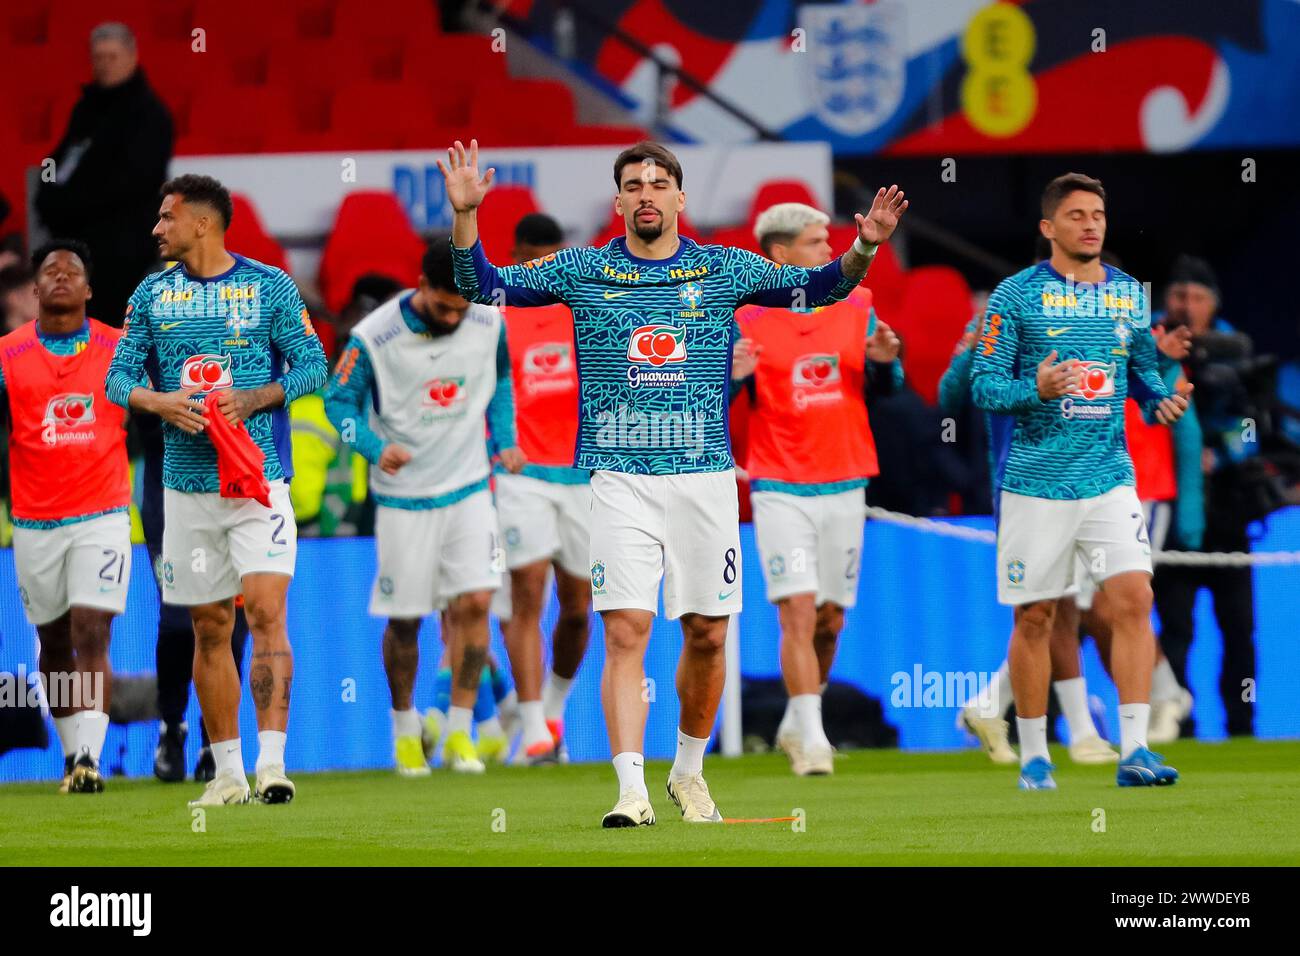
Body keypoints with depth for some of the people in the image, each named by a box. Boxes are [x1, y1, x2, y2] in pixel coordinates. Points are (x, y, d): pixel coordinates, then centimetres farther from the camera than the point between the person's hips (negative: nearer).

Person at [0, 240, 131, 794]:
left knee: (91, 635, -13)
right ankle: (72, 752, 23)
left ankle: (90, 757, -18)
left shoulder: (119, 348, 3)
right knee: (54, 643, 10)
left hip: (102, 517, -2)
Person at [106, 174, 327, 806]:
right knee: (210, 629, 7)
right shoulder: (152, 295, 9)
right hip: (188, 485, 4)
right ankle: (227, 771, 14)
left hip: (260, 480, -3)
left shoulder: (270, 285, 0)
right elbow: (119, 376, 9)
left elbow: (311, 363, 1)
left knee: (266, 612, -16)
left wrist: (253, 399, -14)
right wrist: (159, 402, -12)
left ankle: (271, 762, -21)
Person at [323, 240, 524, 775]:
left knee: (475, 602, -11)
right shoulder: (373, 338, -15)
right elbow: (339, 401, -6)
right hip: (403, 497, -2)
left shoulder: (489, 324, -5)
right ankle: (405, 729, 25)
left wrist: (504, 440, 4)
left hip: (469, 488, 2)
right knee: (404, 620, 3)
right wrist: (376, 447, -23)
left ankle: (459, 732, -1)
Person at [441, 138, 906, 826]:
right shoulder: (582, 271, 6)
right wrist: (464, 215, -11)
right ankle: (631, 790, -13)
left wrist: (863, 247, -13)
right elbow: (483, 285, 5)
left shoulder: (725, 269, 7)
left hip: (704, 477, 1)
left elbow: (819, 287, 5)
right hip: (620, 479, -1)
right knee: (625, 630, -11)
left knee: (706, 634, 7)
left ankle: (689, 772, 26)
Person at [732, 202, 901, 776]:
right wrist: (730, 376, -22)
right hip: (780, 488, -4)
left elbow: (887, 387, 10)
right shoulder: (747, 320, -3)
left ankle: (795, 724, 28)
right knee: (798, 613, -14)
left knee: (830, 619, 9)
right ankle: (811, 740, -15)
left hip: (845, 485, 4)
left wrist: (886, 360, -12)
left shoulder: (856, 305, 7)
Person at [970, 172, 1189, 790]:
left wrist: (1159, 400, -1)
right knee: (1034, 618, 4)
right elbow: (984, 385, -5)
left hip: (1109, 478, 3)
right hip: (1035, 481, -3)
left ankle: (1134, 751, -12)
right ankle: (1033, 756, 16)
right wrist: (1036, 389, -24)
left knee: (1133, 599, -12)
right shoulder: (1017, 295, -4)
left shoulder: (1128, 294, 9)